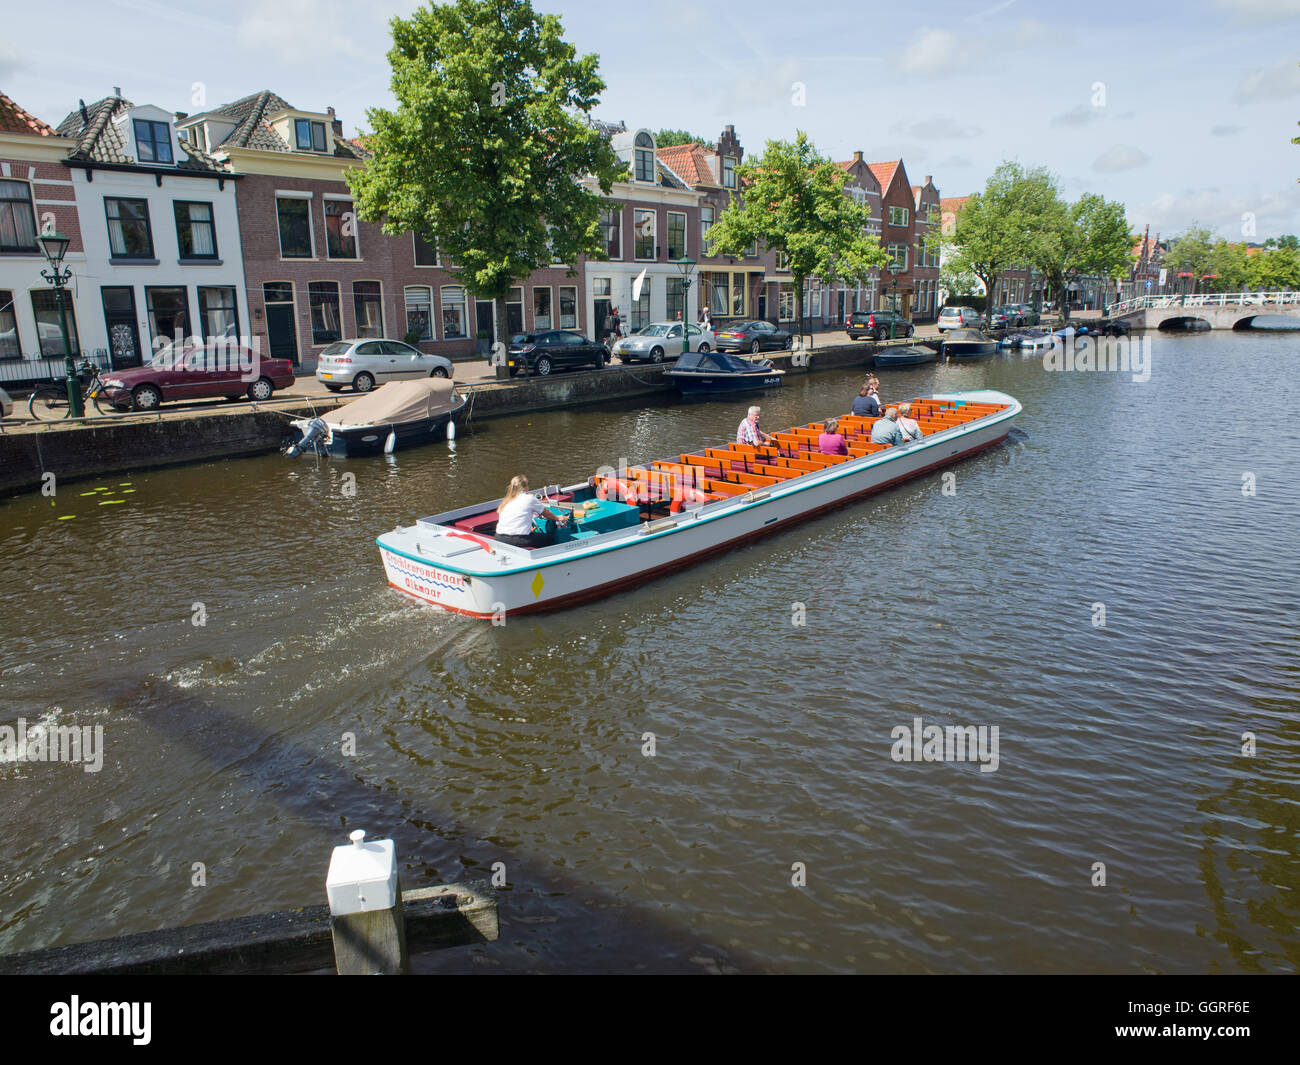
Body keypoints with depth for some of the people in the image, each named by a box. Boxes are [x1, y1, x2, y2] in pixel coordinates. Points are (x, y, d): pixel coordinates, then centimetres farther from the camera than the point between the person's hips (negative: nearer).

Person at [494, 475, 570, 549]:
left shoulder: (505, 501, 16)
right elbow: (546, 512, 17)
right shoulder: (529, 498, 1)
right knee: (551, 538, 8)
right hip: (519, 540, -6)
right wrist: (558, 518, 37)